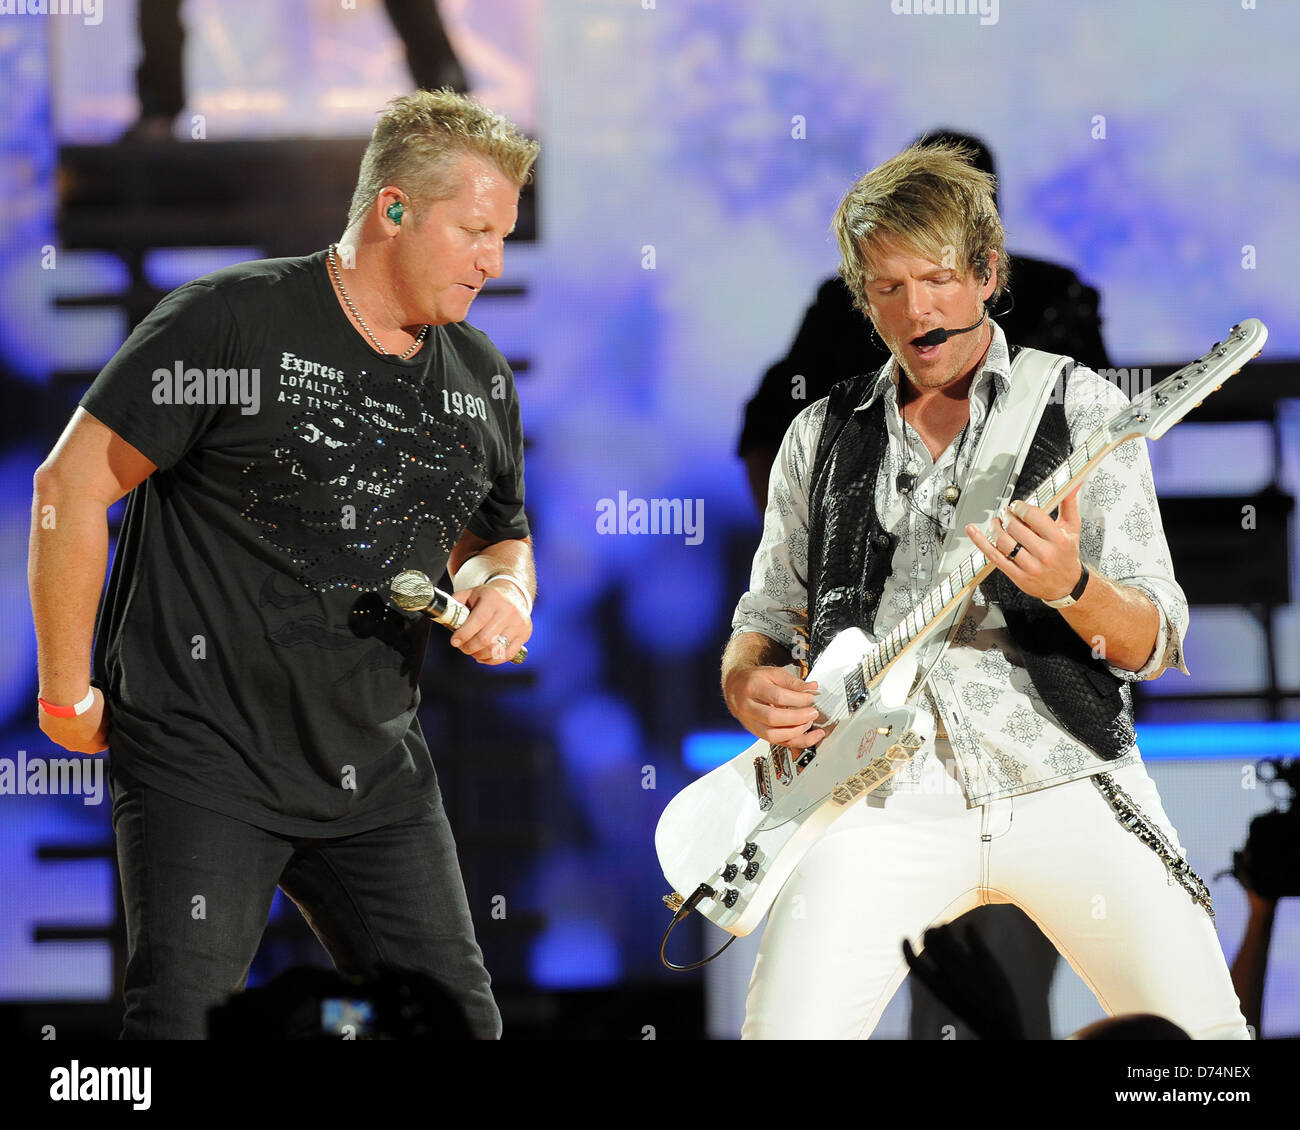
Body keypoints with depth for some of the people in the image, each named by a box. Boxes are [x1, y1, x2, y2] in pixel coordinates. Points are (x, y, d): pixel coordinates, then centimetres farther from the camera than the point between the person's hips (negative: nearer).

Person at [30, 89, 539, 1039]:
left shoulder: (482, 379, 10)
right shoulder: (234, 321, -11)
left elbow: (498, 539, 25)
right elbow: (73, 485, -9)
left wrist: (506, 589, -1)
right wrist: (67, 691, -7)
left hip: (377, 775, 6)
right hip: (203, 759, -6)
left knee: (458, 1027, 5)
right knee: (184, 1025, -10)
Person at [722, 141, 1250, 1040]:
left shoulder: (1080, 408, 5)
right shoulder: (821, 436, 13)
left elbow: (1157, 645, 0)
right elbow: (763, 621, 20)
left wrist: (1071, 586, -22)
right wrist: (750, 686, -4)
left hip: (1065, 783, -1)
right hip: (885, 791, 1)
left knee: (1202, 1035, -13)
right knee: (783, 1036, -17)